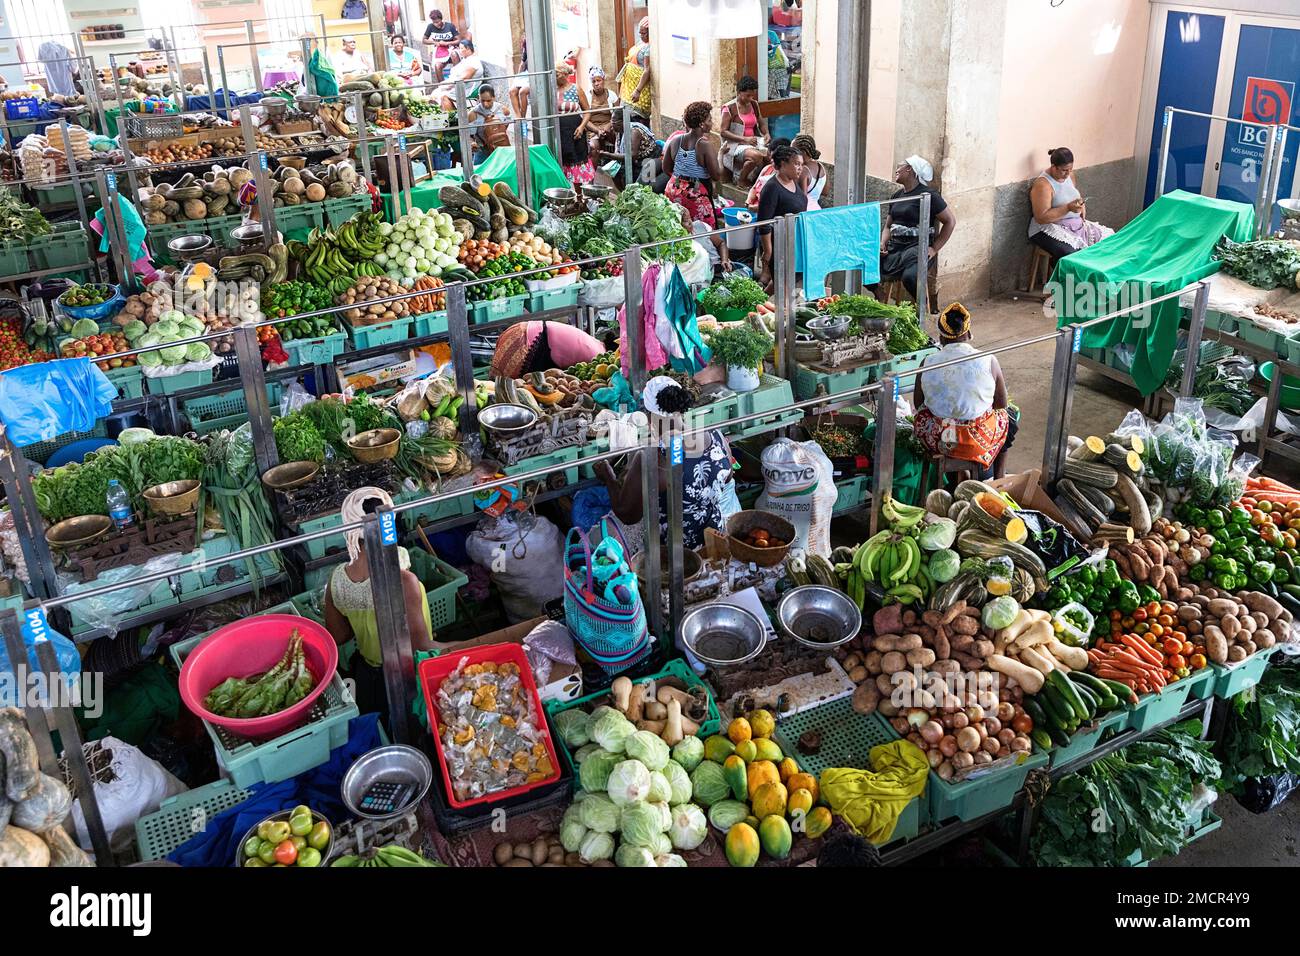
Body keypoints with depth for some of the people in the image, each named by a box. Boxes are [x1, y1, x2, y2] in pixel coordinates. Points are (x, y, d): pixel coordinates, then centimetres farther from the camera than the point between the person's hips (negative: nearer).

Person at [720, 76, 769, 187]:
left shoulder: (754, 105, 12)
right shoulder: (729, 108, -8)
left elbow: (761, 123, 24)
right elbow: (723, 131, -13)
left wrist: (766, 133, 0)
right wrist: (745, 139, -20)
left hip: (753, 141, 6)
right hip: (735, 144, -6)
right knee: (756, 156, -35)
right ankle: (741, 181, -11)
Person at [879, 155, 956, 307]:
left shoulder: (928, 195, -2)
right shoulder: (897, 196, 20)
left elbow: (950, 221, -1)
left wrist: (934, 249, -8)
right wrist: (883, 244, 3)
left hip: (916, 248, -7)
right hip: (894, 247, 7)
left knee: (909, 277, -35)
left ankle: (927, 306, -7)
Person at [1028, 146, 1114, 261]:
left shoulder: (1069, 175, 5)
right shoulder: (1042, 185, -20)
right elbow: (1041, 218, -24)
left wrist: (1081, 204, 4)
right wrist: (1068, 208, -29)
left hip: (1076, 224, 8)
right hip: (1049, 229, -8)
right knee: (1072, 255, -34)